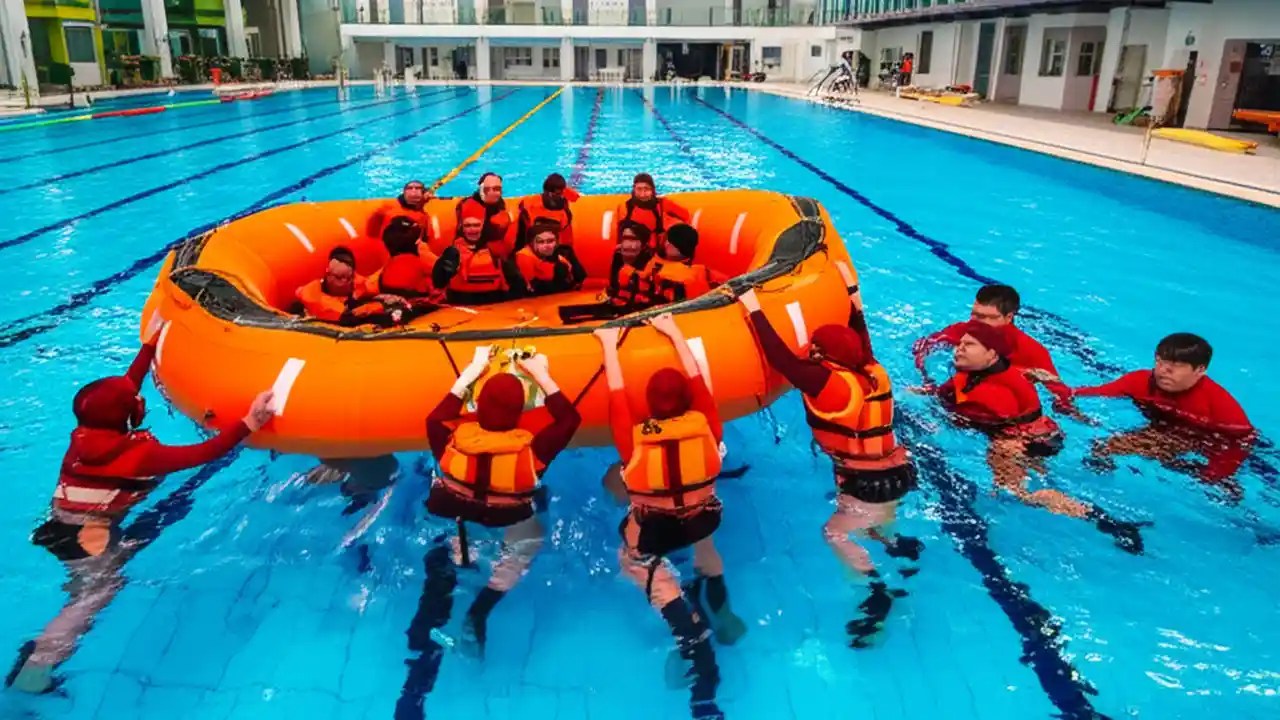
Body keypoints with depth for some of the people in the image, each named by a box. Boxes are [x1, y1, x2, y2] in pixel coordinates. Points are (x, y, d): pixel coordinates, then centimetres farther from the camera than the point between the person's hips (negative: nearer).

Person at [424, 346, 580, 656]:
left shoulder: (453, 444, -21)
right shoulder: (529, 452, -27)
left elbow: (435, 418, 3)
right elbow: (570, 418, -11)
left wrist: (472, 371, 2)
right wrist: (540, 374, -5)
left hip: (449, 537, 4)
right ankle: (478, 614, 7)